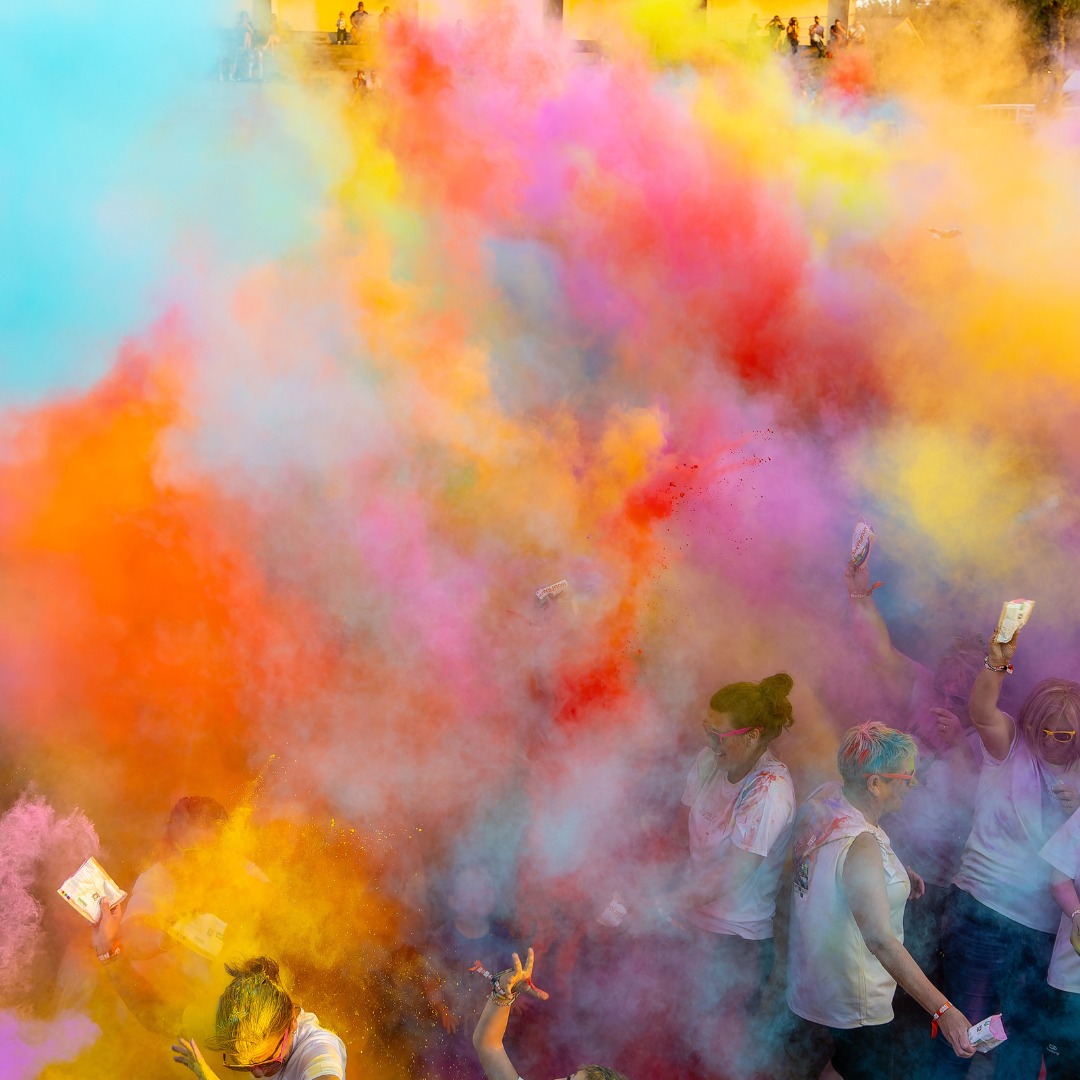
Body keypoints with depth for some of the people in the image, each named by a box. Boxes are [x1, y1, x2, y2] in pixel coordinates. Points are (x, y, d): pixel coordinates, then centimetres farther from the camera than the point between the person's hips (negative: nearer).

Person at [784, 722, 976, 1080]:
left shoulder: (824, 798, -7)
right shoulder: (860, 846, -34)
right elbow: (880, 939, -41)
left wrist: (897, 873, 9)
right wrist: (943, 1010, -45)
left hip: (807, 981, 8)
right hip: (852, 1007, -8)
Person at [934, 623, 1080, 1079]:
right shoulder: (1010, 748, -4)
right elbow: (982, 712, -26)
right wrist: (997, 664, -46)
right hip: (984, 909, -4)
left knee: (1026, 1033, 12)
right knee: (966, 1020, -1)